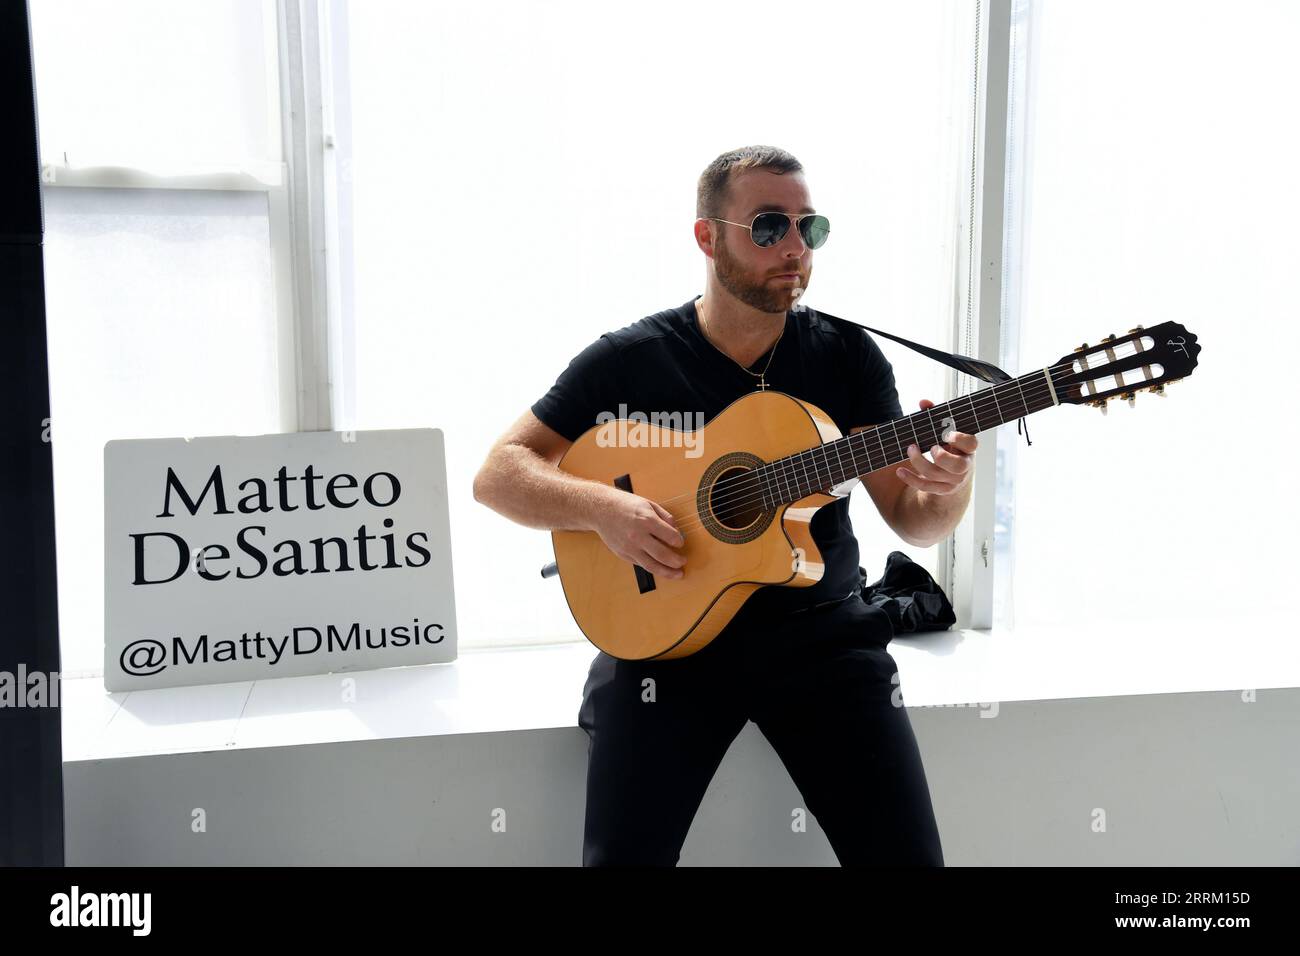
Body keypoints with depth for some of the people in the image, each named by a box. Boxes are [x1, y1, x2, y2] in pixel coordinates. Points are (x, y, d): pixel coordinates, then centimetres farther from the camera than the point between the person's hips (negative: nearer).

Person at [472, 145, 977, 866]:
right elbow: (498, 474, -1)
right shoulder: (627, 360, -1)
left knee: (906, 854, -10)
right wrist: (601, 506, -19)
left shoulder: (848, 356, 3)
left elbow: (913, 522, 2)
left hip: (823, 630, 2)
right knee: (621, 852, -16)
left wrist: (948, 487, -22)